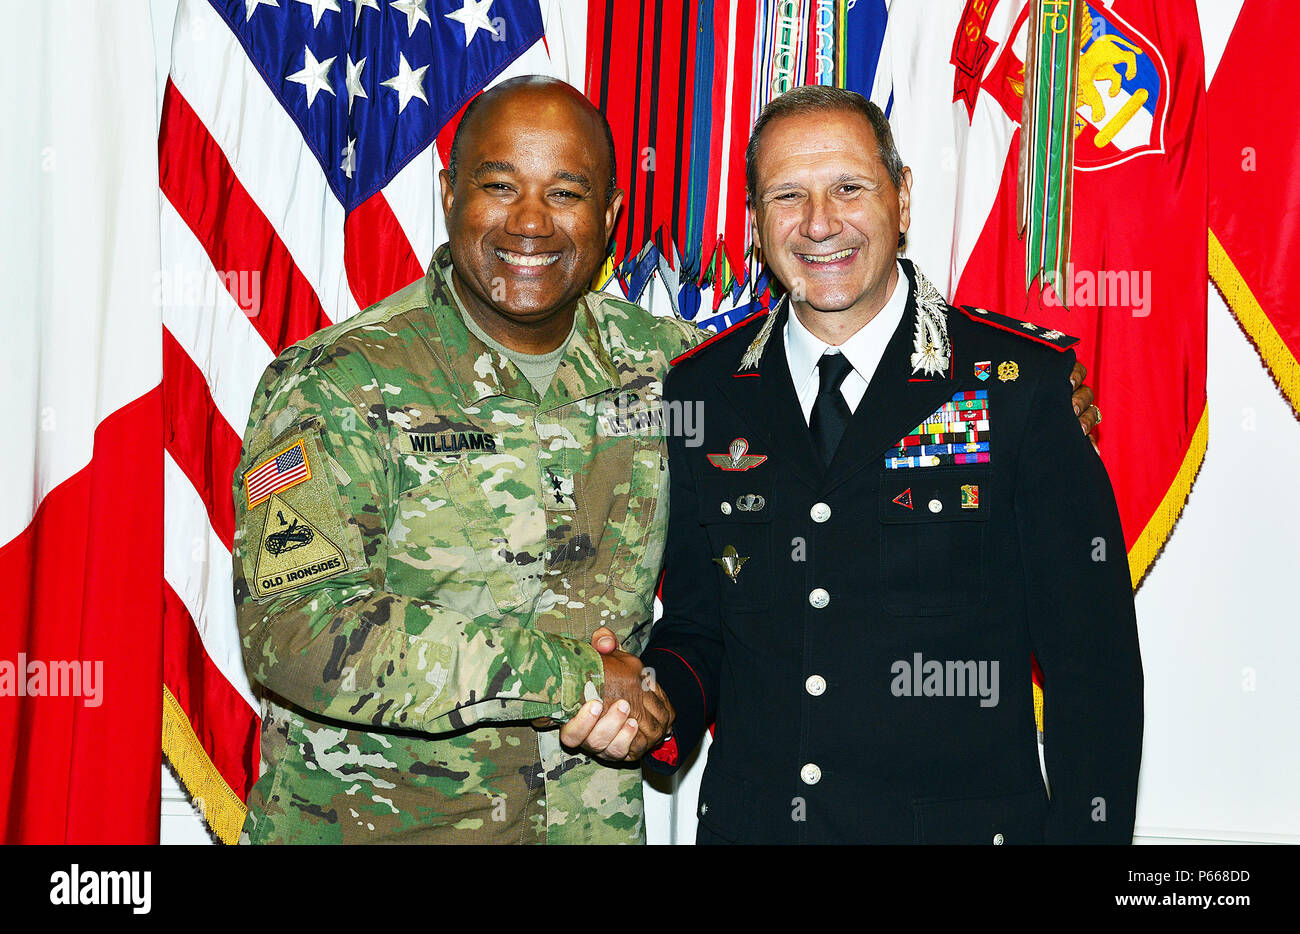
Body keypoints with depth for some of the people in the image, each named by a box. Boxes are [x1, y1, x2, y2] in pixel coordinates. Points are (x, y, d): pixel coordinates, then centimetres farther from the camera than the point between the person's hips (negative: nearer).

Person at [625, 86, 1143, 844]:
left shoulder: (1022, 382, -10)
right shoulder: (702, 392, -1)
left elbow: (1094, 663, -8)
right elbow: (697, 624, 7)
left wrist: (1083, 829, -13)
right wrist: (659, 702, -12)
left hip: (963, 822, -2)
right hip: (749, 821, 3)